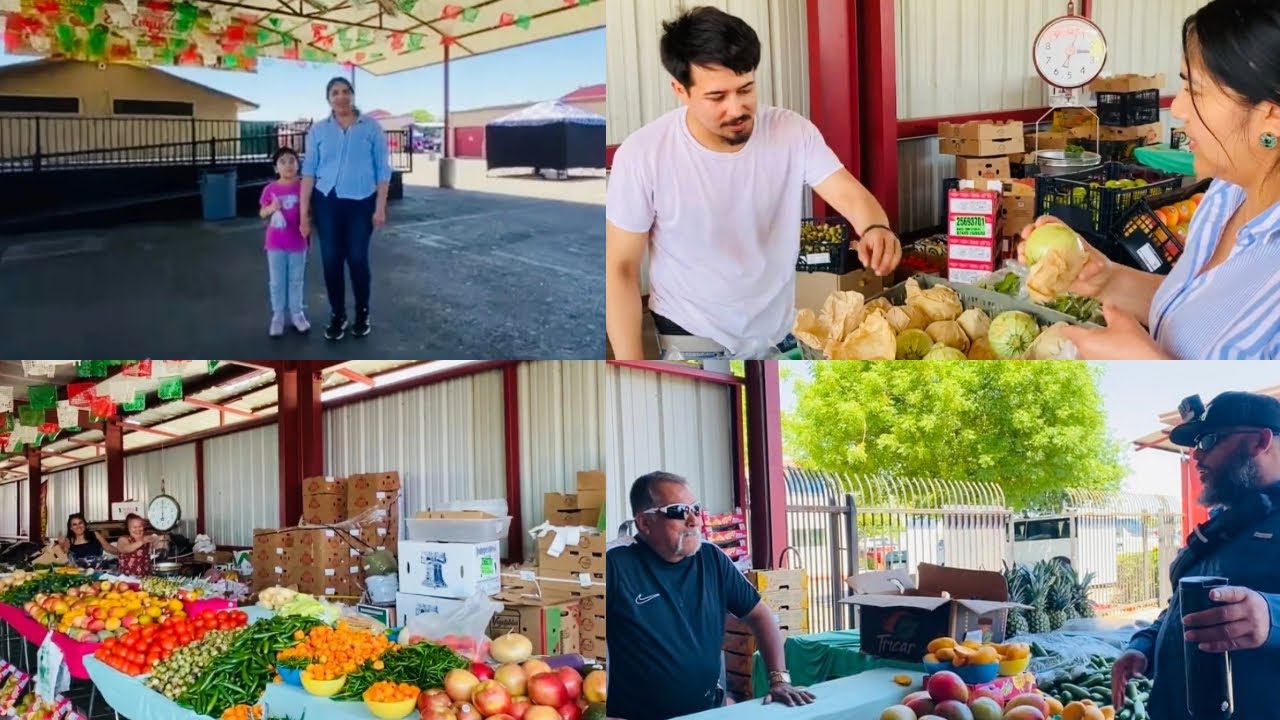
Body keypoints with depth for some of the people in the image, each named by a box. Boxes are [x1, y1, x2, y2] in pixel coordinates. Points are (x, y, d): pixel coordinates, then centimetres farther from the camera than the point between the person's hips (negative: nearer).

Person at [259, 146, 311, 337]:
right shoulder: (270, 189, -3)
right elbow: (262, 214, 3)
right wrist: (271, 208, -17)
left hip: (297, 242, 0)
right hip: (275, 243, 1)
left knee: (296, 280, 11)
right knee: (276, 282, 8)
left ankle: (297, 313, 22)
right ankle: (278, 316, 17)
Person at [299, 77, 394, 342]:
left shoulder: (371, 127, -2)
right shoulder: (318, 130, 2)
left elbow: (383, 169, 0)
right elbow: (309, 170, 2)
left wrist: (380, 207, -5)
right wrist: (304, 211, -2)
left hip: (361, 202, -1)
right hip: (327, 202, 1)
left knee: (357, 258, 2)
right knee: (331, 259, 3)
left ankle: (362, 313, 20)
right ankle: (337, 315, 16)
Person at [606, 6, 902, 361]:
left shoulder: (792, 132, -11)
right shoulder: (643, 154, -18)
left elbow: (849, 193, -20)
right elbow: (620, 269, -13)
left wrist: (875, 229, -45)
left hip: (778, 330, 3)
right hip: (692, 337, -3)